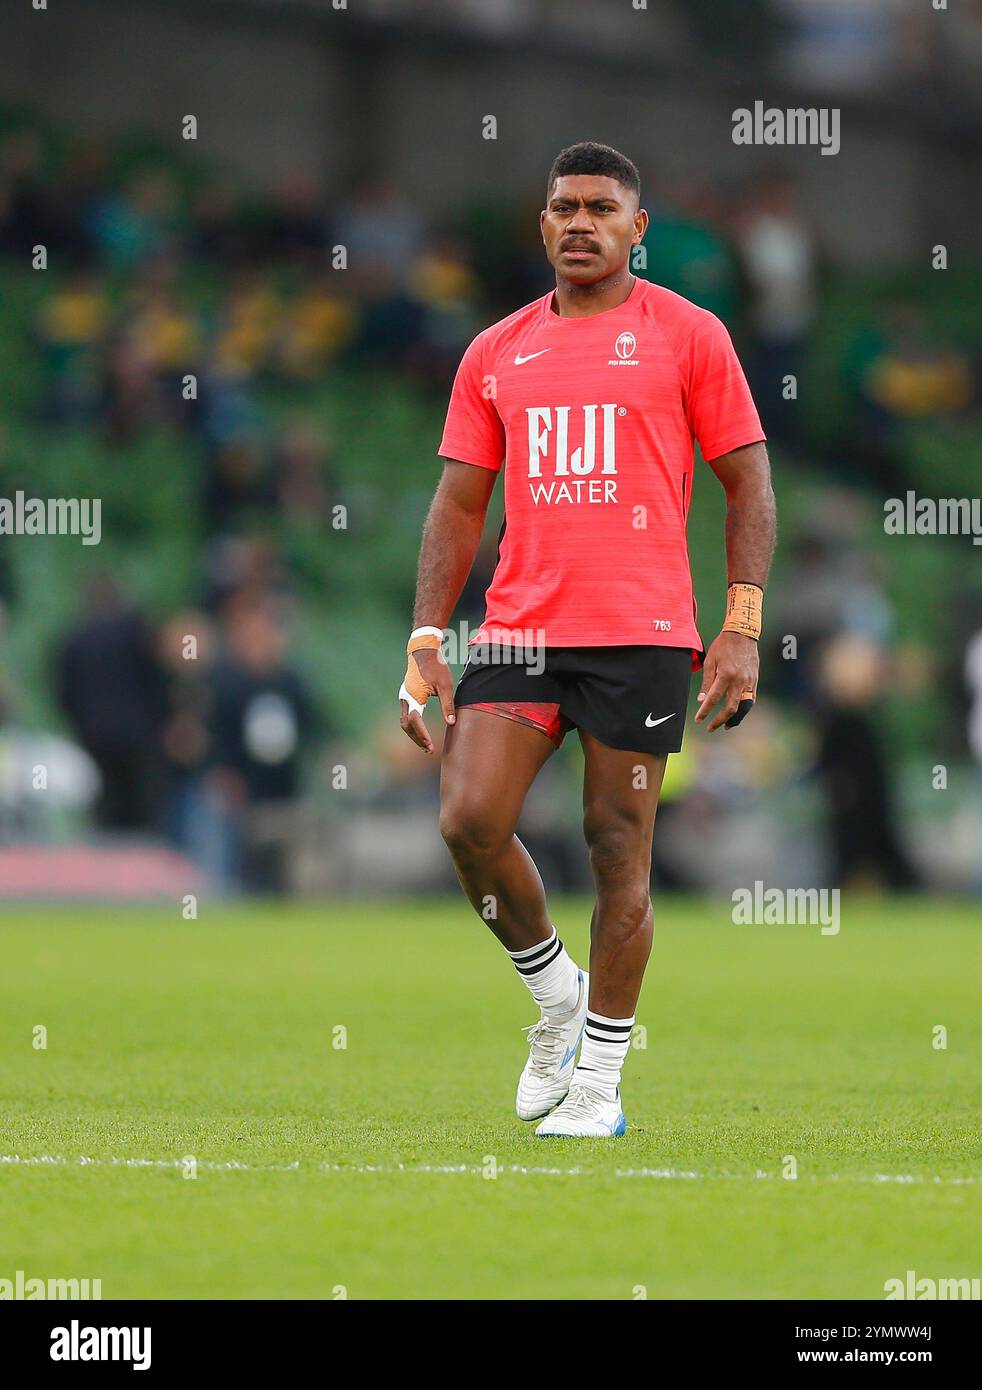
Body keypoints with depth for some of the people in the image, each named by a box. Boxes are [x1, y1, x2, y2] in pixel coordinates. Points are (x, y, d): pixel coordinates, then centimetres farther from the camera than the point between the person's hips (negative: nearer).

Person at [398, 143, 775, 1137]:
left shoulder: (687, 337, 3)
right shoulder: (495, 354, 13)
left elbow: (748, 485, 3)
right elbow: (458, 504, 14)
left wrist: (741, 628, -6)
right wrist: (426, 643, 5)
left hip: (639, 635, -3)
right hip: (517, 631, 3)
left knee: (620, 848, 0)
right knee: (470, 821, -12)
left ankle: (599, 1077, 11)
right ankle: (554, 992, 14)